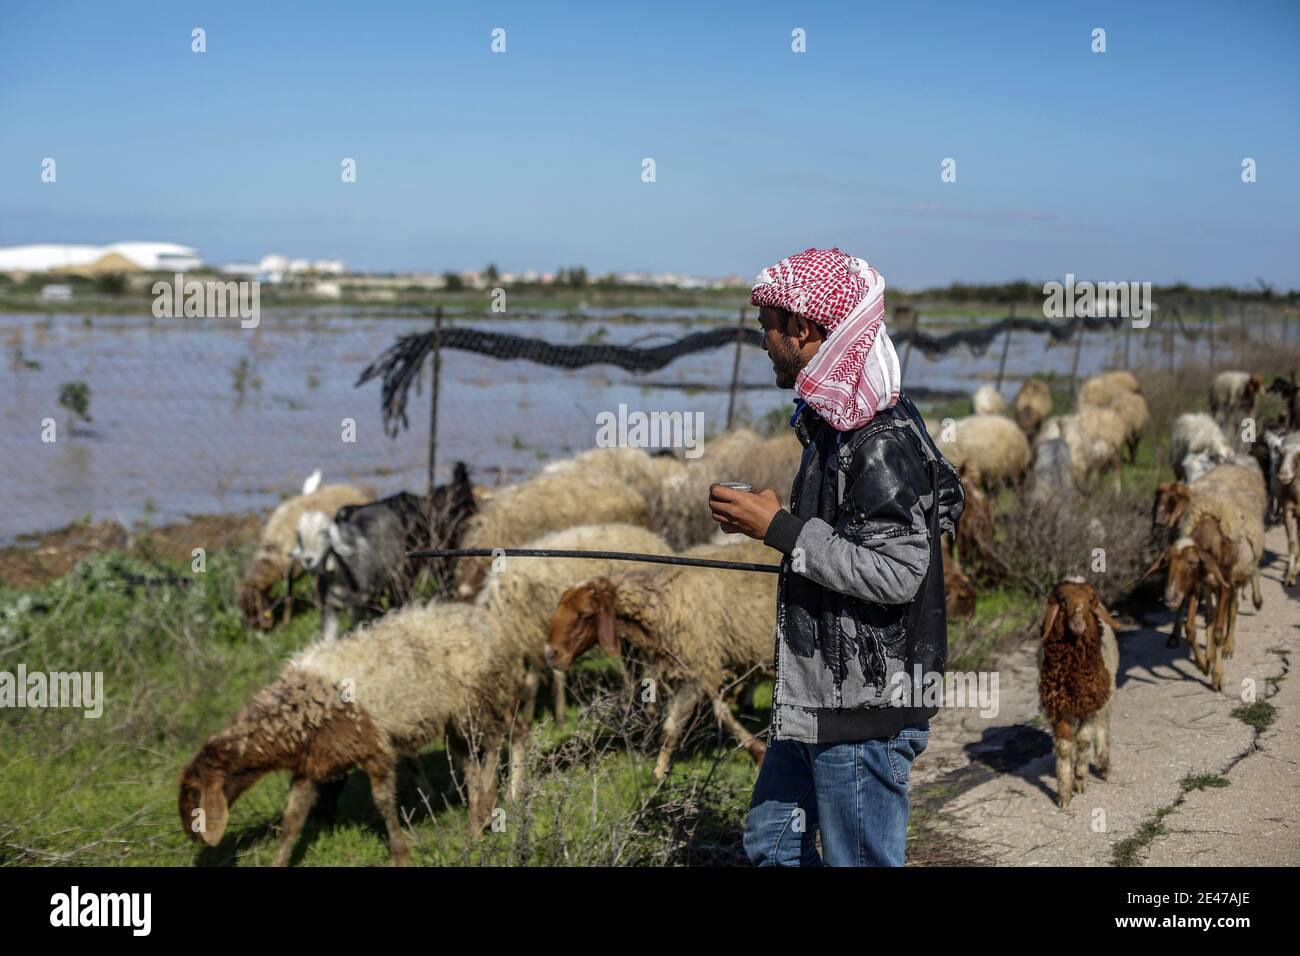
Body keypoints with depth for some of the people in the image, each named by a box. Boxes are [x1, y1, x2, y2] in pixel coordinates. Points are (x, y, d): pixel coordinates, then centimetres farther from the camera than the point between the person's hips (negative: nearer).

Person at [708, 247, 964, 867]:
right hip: (815, 698, 11)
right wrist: (766, 519, 13)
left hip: (867, 707, -11)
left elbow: (895, 574, -26)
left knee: (860, 861, 1)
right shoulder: (830, 421, 12)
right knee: (771, 843, 20)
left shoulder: (884, 442, -21)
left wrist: (780, 528, -22)